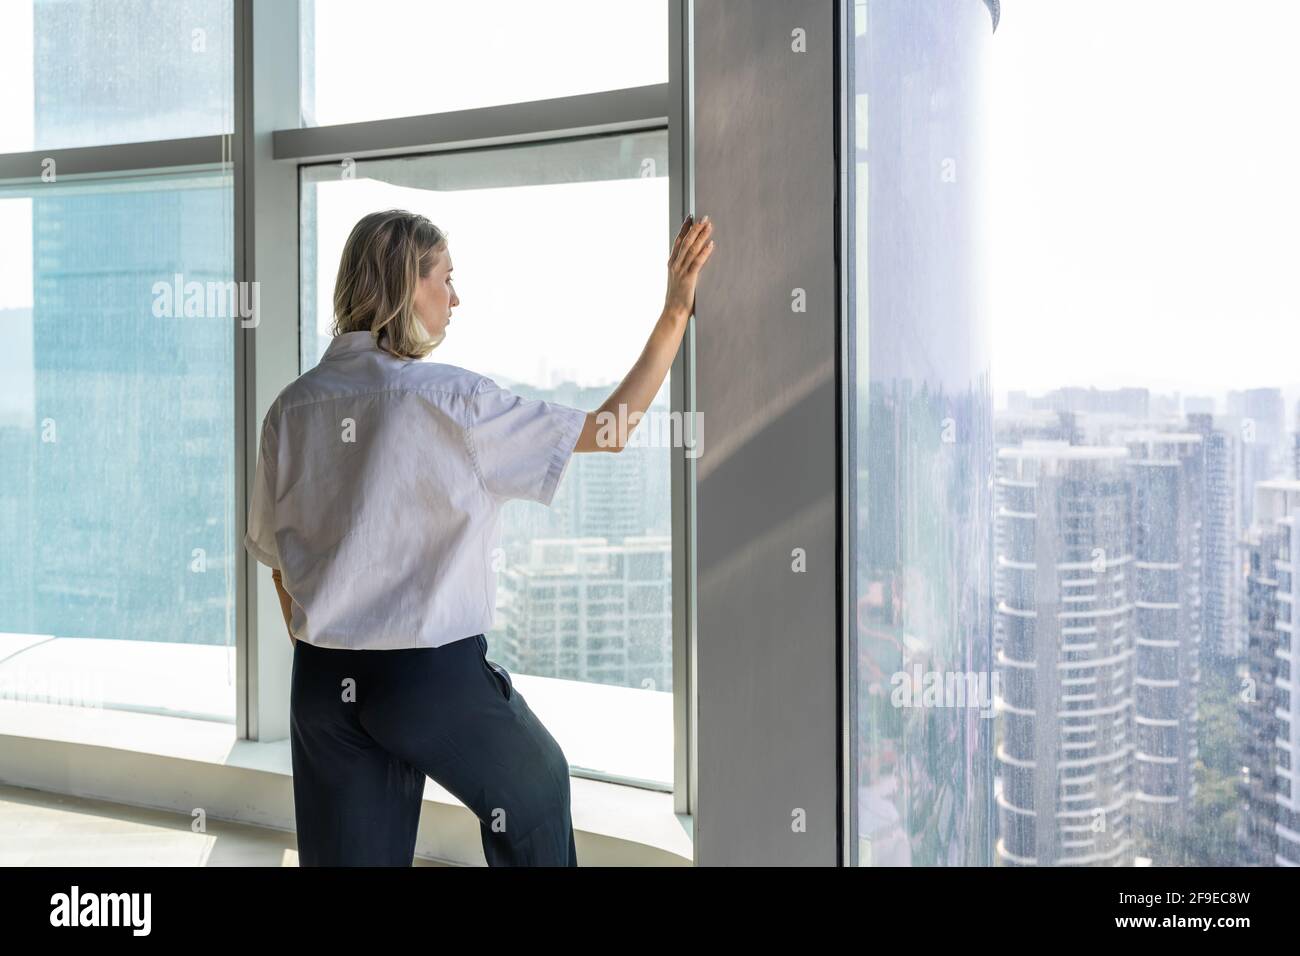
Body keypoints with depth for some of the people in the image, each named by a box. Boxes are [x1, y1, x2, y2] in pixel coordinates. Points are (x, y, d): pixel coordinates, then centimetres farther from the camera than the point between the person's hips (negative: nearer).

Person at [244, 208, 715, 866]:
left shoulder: (291, 408, 2)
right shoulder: (449, 399, -15)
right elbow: (609, 430, -11)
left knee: (348, 853, 12)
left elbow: (274, 554, 10)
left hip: (322, 683, 5)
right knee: (534, 793, 23)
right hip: (436, 676, -5)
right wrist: (675, 314, -5)